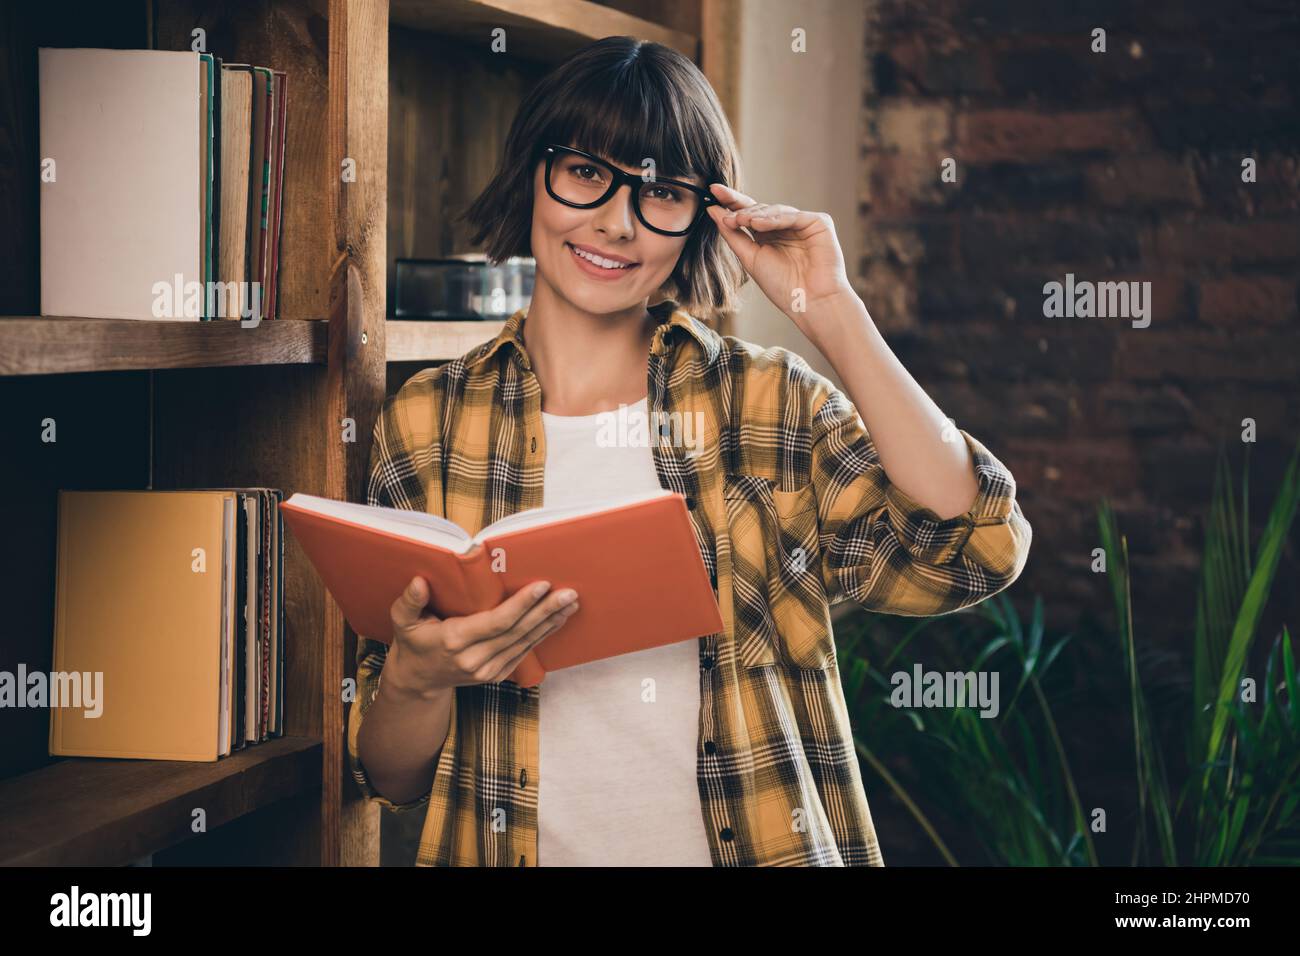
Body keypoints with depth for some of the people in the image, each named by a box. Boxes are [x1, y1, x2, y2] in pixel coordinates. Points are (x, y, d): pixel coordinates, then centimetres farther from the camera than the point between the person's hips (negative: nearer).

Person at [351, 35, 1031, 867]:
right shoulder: (426, 426, 6)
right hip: (522, 851, 1)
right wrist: (418, 678, -15)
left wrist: (828, 309, -7)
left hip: (752, 846, -1)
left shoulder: (771, 405, 6)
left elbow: (971, 555, -11)